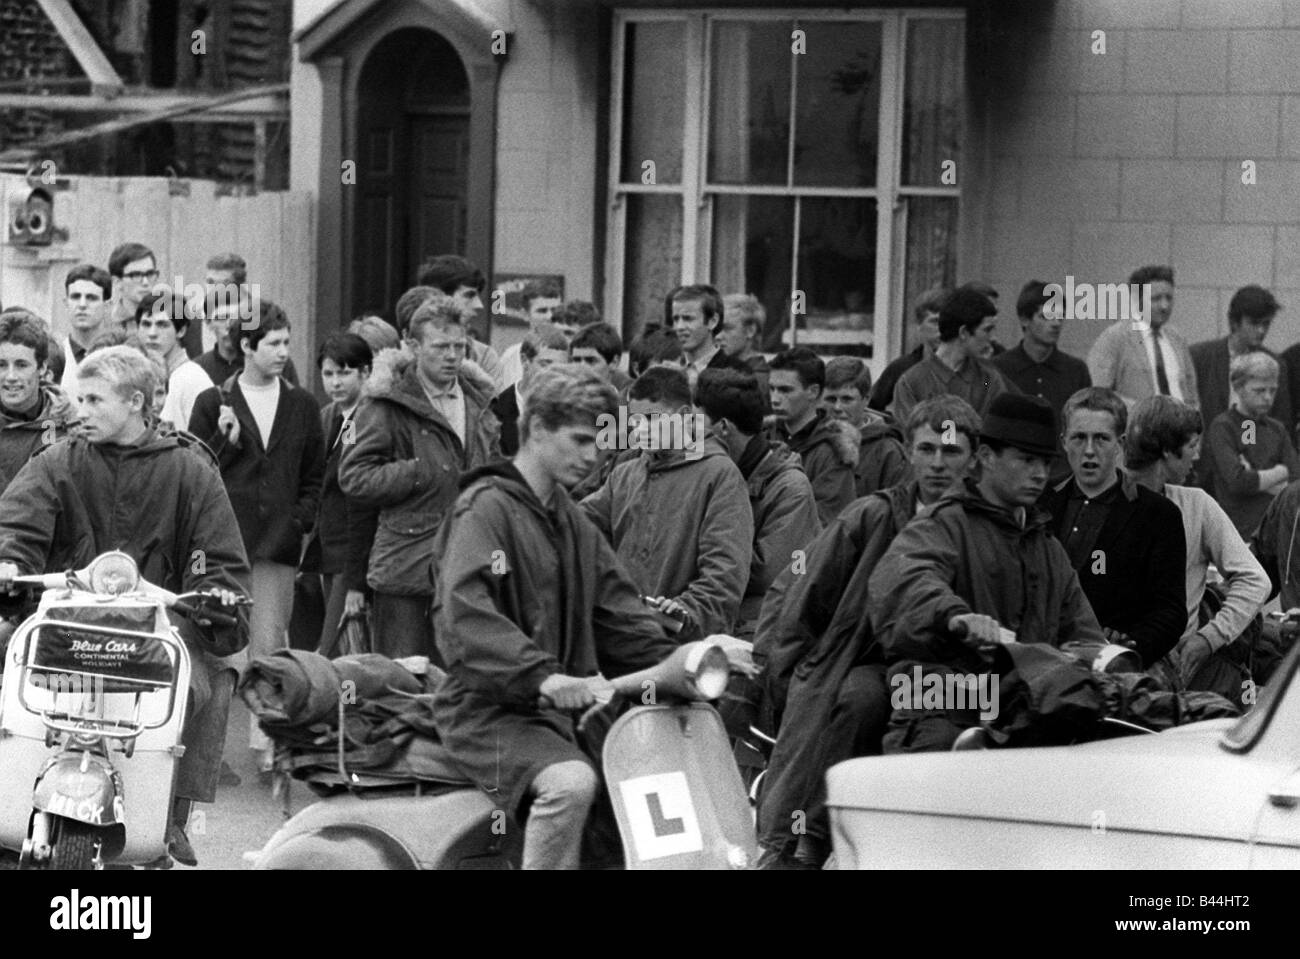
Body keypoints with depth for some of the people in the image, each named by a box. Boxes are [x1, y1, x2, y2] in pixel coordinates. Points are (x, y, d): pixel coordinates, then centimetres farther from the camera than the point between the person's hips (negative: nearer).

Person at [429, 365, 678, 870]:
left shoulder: (572, 521, 19)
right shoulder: (485, 508, -10)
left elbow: (619, 611, 19)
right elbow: (465, 615, -25)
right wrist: (541, 675, -37)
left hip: (561, 713, 8)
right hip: (489, 710, -8)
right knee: (570, 783, -33)